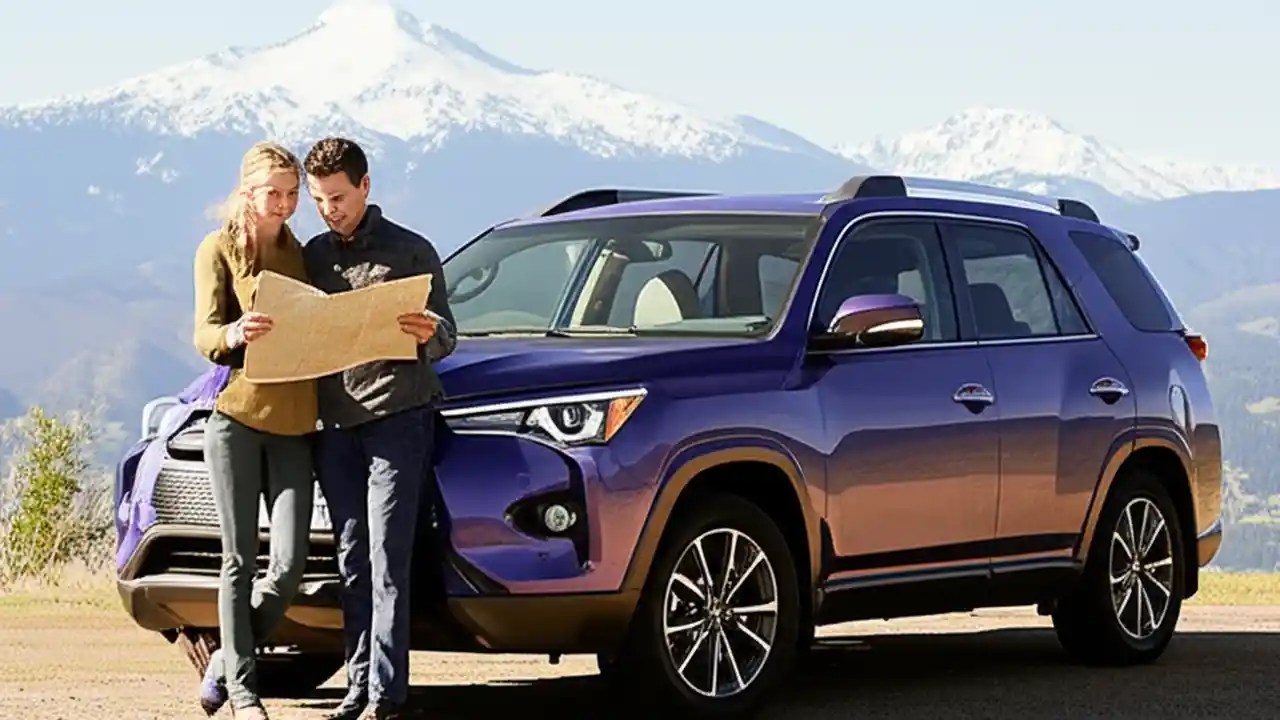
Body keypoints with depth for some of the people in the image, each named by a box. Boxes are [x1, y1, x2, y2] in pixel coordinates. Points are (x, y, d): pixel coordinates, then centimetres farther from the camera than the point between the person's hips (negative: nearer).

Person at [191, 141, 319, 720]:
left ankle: (227, 658, 16)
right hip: (236, 417, -4)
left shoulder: (298, 252, 17)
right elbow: (204, 336, -4)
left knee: (289, 564, -4)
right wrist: (234, 334, -27)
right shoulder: (219, 249, 3)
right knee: (240, 560, -3)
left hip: (293, 423, 4)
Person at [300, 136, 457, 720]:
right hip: (334, 421, 5)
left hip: (397, 415, -5)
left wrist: (429, 336, -21)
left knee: (387, 558, -10)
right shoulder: (314, 255, 16)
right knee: (352, 560, 4)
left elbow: (444, 339, 2)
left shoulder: (410, 252, 2)